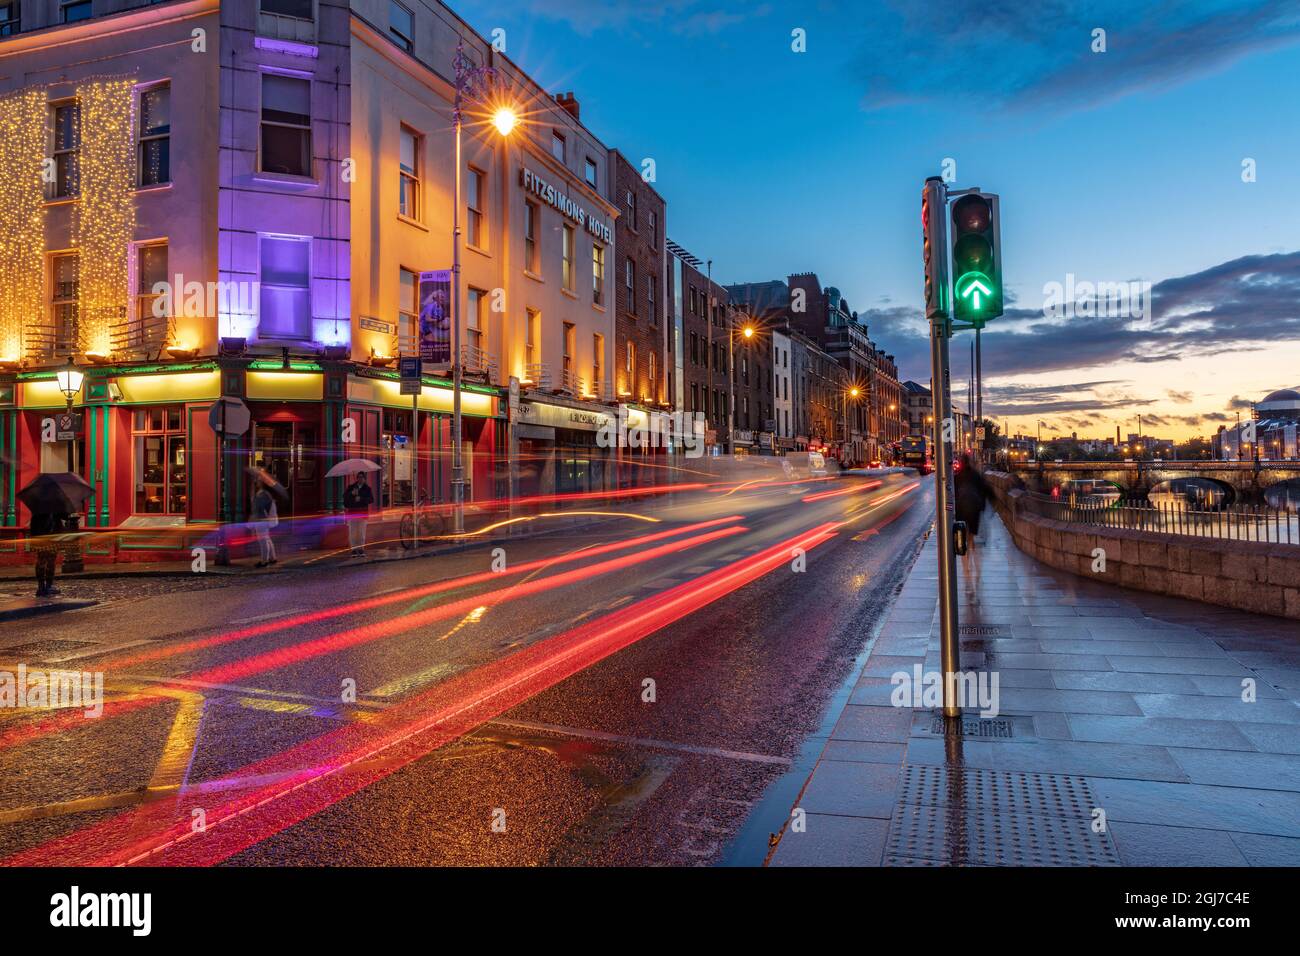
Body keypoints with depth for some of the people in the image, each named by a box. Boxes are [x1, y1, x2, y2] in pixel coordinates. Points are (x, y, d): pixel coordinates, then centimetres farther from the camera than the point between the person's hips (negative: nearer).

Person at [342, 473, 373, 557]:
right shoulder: (351, 487, 11)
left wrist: (361, 499, -16)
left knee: (361, 532, 0)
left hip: (362, 512, -1)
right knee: (352, 532, -2)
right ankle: (354, 549, 2)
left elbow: (371, 499, -5)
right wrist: (351, 493, -19)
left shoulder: (367, 488, 6)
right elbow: (345, 496, -2)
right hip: (352, 512, 1)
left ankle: (361, 549, 7)